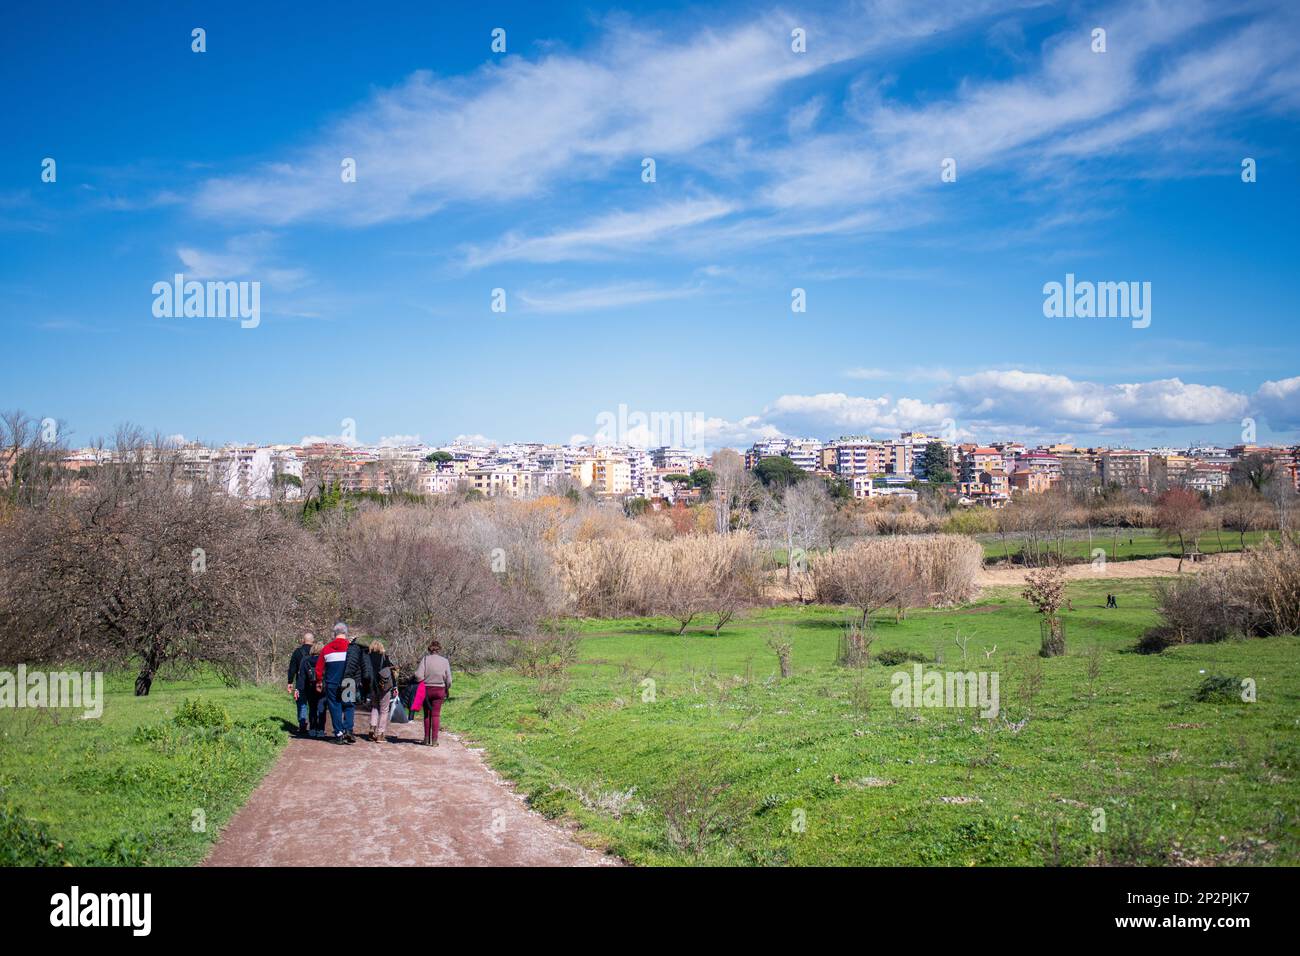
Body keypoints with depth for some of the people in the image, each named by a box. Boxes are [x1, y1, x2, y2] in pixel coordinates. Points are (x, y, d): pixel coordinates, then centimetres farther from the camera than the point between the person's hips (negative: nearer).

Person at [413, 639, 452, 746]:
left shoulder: (425, 659, -8)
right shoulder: (445, 661, -4)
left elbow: (419, 675, -16)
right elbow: (448, 680, -1)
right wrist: (447, 690, 15)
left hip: (426, 689, 0)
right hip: (439, 690, 0)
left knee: (427, 714, 12)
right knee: (436, 715, 5)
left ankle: (427, 739, 14)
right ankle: (434, 740, 3)